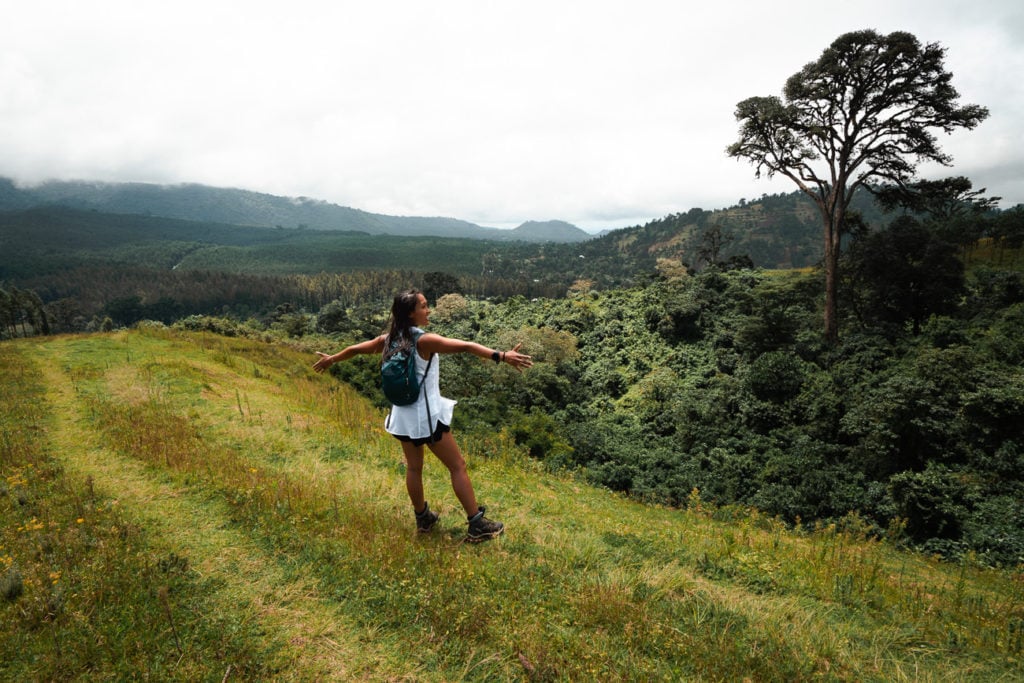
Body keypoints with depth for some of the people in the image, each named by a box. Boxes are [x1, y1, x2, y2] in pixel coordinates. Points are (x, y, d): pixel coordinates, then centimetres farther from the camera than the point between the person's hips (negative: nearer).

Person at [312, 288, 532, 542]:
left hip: (403, 414, 7)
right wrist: (502, 356, -39)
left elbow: (355, 348, 17)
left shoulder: (389, 339, 2)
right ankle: (477, 525, 6)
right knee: (458, 466, 2)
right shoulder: (424, 340, -20)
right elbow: (465, 346, -31)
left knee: (413, 467, 20)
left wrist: (331, 359, 35)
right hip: (427, 414, -7)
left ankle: (423, 518, 35)